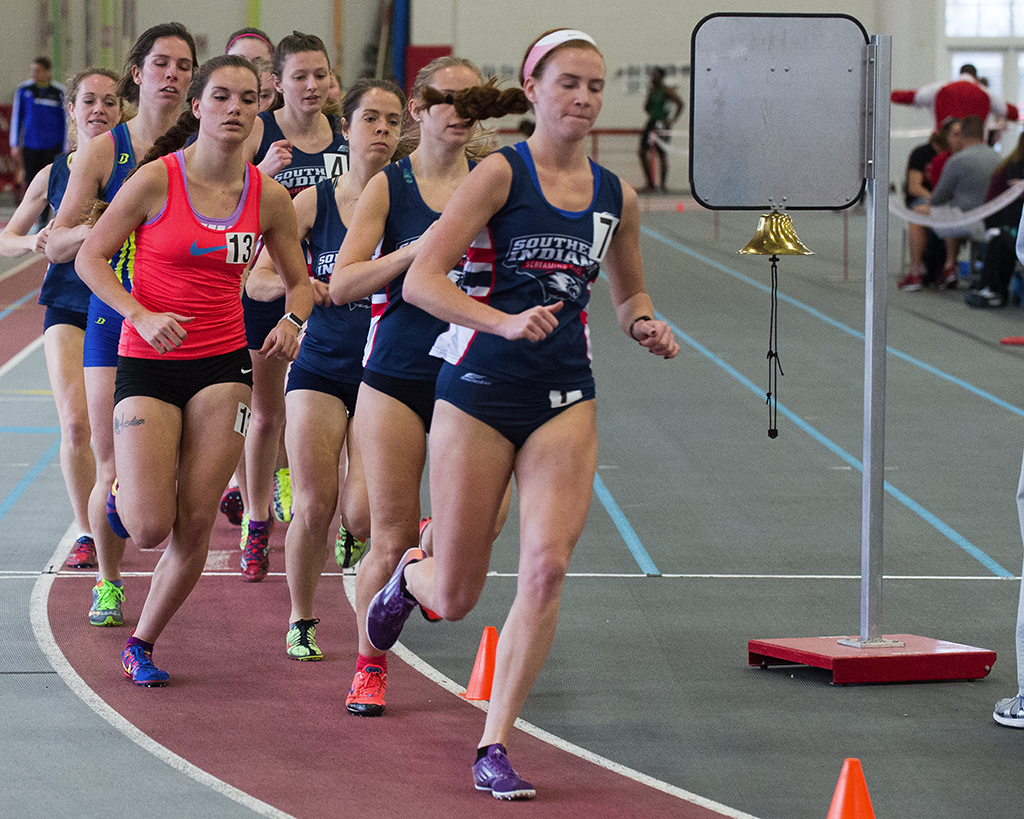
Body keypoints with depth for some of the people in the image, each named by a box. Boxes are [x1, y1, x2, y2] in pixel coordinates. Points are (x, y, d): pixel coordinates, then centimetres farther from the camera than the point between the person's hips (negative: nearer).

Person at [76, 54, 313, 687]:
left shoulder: (270, 197, 0)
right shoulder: (156, 179, -10)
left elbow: (301, 282, 14)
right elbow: (90, 258, -5)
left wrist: (291, 321, -8)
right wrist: (142, 316, -18)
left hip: (223, 366, 3)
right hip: (149, 365, -3)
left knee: (196, 525, -3)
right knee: (151, 528, -11)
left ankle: (143, 643, 18)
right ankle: (122, 492, 26)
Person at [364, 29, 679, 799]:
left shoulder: (615, 195, 8)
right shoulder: (501, 173, -7)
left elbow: (630, 293, 25)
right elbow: (420, 280, -14)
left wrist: (645, 326, 3)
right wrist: (505, 323, -27)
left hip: (565, 400, 3)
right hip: (480, 393, -3)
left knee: (547, 566, -16)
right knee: (454, 599, 4)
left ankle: (494, 745, -6)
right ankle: (407, 577, 43)